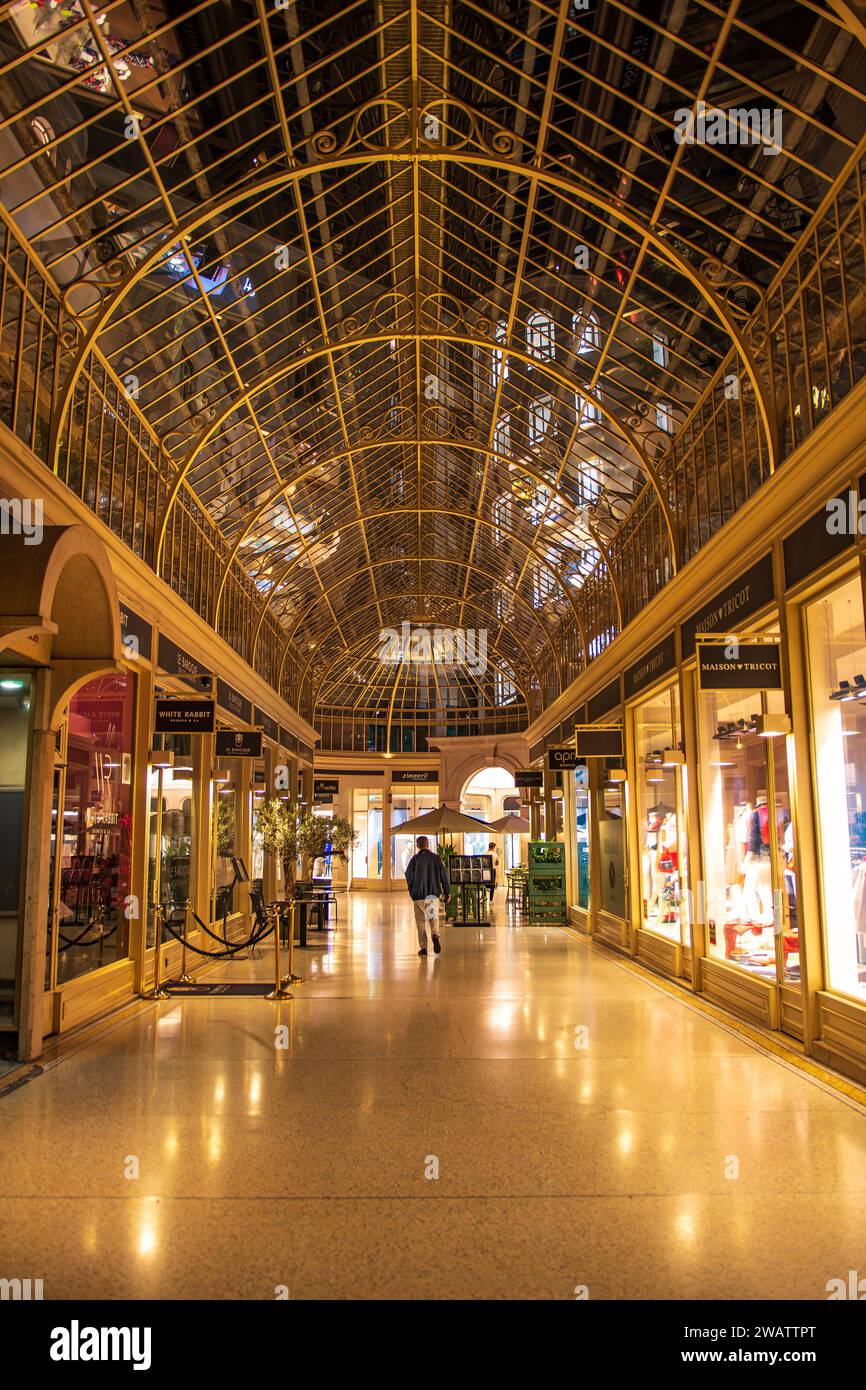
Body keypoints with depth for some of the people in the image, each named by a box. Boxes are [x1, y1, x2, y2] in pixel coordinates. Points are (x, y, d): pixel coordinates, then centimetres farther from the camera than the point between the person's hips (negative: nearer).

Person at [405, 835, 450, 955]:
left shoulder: (415, 859, -4)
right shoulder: (435, 858, 1)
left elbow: (408, 875, -6)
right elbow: (443, 875, 1)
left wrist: (411, 890, 8)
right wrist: (447, 892, 8)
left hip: (419, 894, -1)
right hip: (433, 893, 1)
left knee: (421, 920, 7)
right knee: (434, 918, 12)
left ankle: (423, 947, 4)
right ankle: (435, 935, -18)